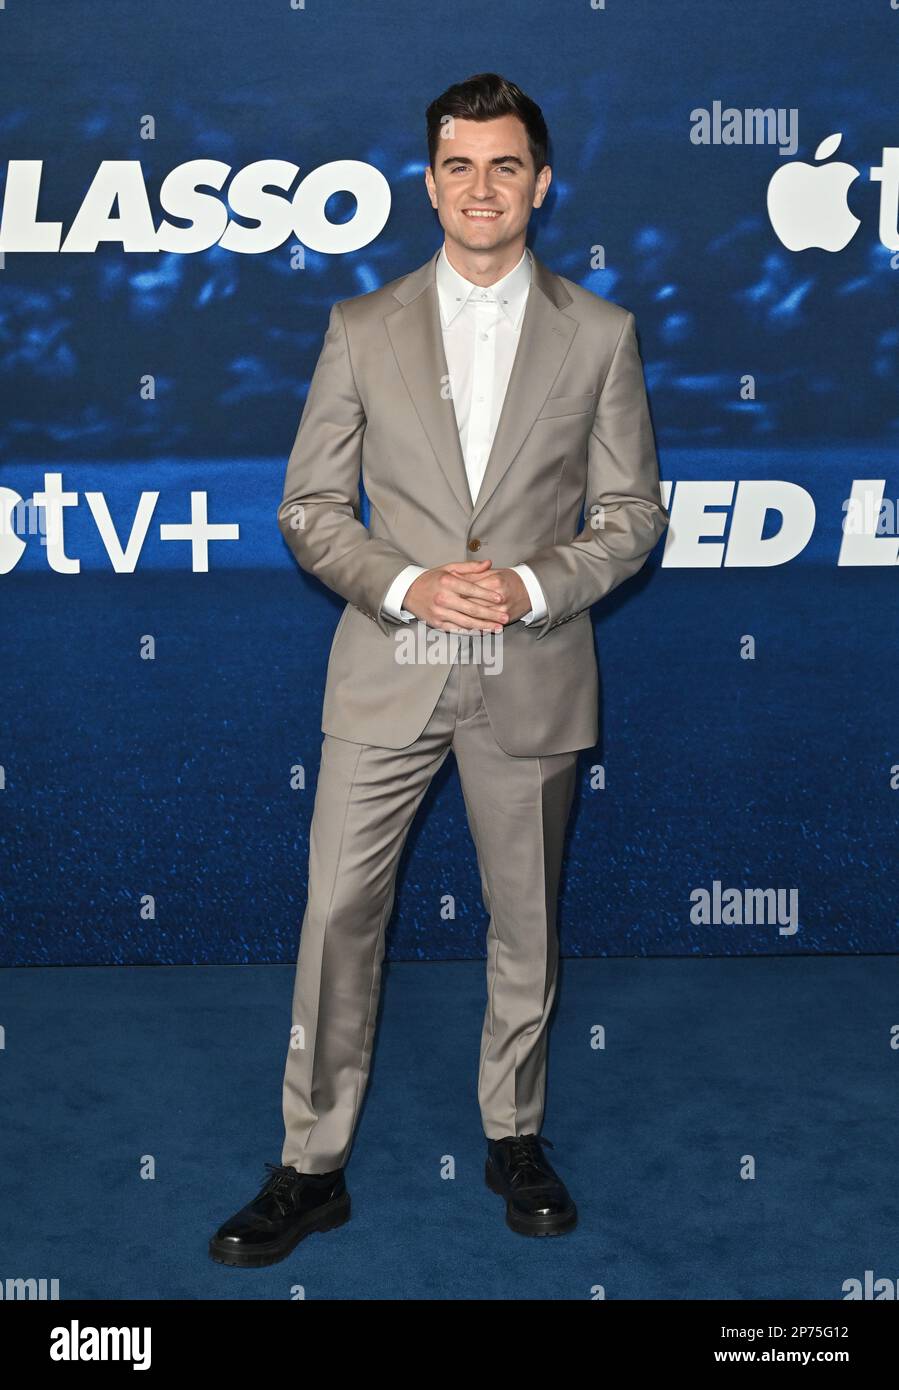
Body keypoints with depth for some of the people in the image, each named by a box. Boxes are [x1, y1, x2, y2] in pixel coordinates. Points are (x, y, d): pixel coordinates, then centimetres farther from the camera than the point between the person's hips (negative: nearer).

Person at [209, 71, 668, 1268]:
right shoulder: (362, 329, 4)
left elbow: (633, 516, 3)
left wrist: (532, 586, -15)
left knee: (527, 922, 12)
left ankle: (515, 1135, 34)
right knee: (337, 917, 1)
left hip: (532, 677, 0)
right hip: (386, 674, 0)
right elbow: (310, 508, 2)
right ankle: (311, 1170, 17)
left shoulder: (600, 333, 3)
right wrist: (407, 585, -15)